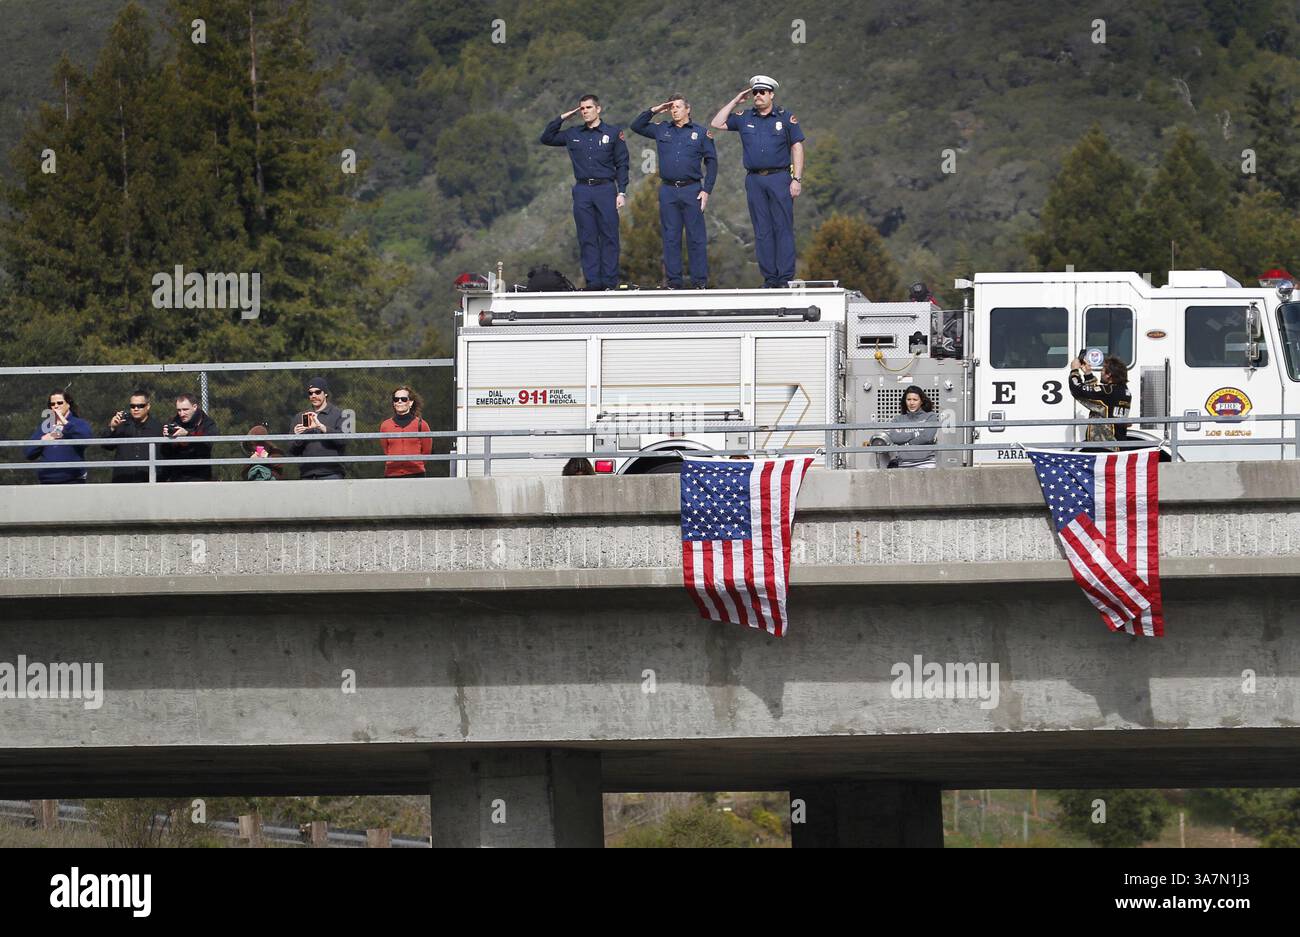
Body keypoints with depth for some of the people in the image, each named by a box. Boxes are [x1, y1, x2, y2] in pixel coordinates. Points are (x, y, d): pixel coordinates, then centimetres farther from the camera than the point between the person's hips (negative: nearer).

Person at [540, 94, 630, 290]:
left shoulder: (613, 133, 4)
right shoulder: (573, 134, 13)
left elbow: (622, 165, 4)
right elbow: (546, 138, 19)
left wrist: (621, 192, -4)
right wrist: (562, 118, 10)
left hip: (605, 188, -3)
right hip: (582, 191, 3)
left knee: (609, 237, -4)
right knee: (587, 238, 1)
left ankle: (610, 281, -3)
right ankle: (592, 281, 2)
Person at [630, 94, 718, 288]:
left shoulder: (700, 132, 5)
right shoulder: (662, 131, 13)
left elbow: (711, 162, 4)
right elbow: (636, 126, 19)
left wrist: (706, 190, -4)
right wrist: (653, 111, 7)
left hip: (691, 190, -3)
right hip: (668, 191, 3)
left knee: (696, 237, -4)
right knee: (671, 238, 3)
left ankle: (699, 281, -2)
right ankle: (673, 281, 7)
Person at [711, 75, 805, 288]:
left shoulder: (785, 117, 3)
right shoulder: (744, 118, 12)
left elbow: (797, 148, 2)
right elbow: (717, 124, 13)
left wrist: (797, 179, -5)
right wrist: (735, 101, 8)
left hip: (779, 178, -3)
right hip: (754, 180, 3)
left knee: (783, 229, -6)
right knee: (762, 231, 3)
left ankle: (786, 278, -6)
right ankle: (769, 278, 5)